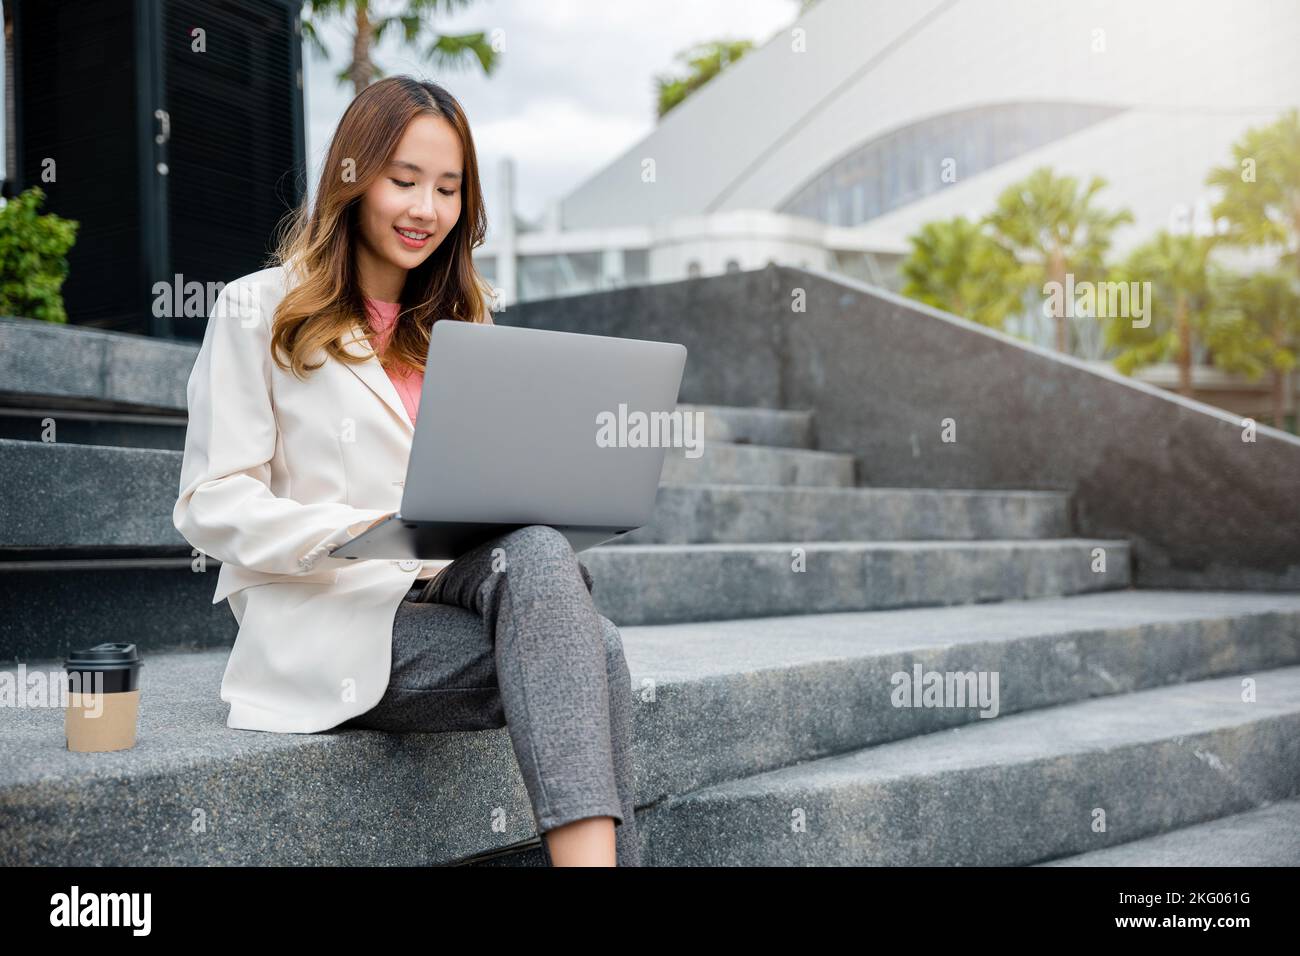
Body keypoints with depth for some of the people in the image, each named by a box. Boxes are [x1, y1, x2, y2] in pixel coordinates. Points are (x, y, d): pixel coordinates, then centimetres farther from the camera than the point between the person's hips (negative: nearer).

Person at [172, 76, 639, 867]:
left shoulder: (461, 322, 20)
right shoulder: (259, 311, 3)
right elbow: (211, 506, -6)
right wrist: (365, 533, -23)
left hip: (451, 589, 5)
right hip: (326, 619, -4)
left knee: (540, 553, -33)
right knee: (585, 651, -29)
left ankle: (592, 850, -39)